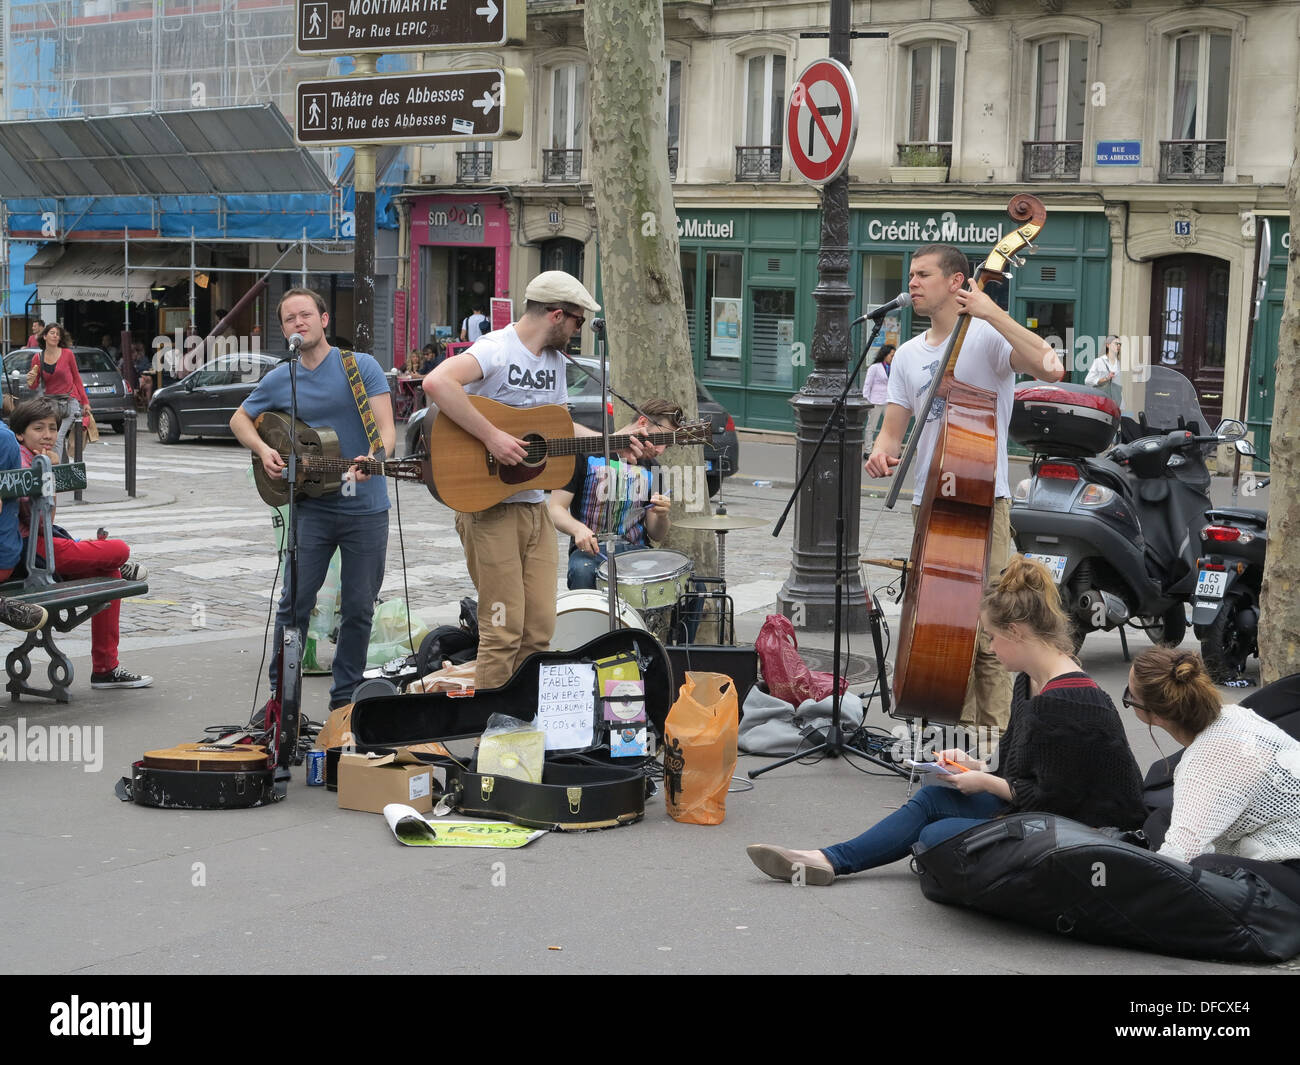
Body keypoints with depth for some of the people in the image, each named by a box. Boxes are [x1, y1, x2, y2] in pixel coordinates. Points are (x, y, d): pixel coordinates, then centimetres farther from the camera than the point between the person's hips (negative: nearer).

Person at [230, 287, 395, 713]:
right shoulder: (279, 379, 5)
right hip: (312, 506, 2)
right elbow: (240, 419, 20)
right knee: (295, 601, -2)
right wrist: (263, 449, 0)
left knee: (359, 608, 5)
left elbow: (386, 428, -10)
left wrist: (374, 458, -31)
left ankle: (344, 696, 18)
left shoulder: (361, 366, -4)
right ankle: (281, 694, 9)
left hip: (365, 506, -2)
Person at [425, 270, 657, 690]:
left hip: (535, 507, 8)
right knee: (504, 632, -8)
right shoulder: (496, 349, -13)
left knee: (540, 630, 7)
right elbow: (437, 382, -30)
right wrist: (491, 436, -30)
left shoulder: (555, 360, 15)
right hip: (489, 506, -8)